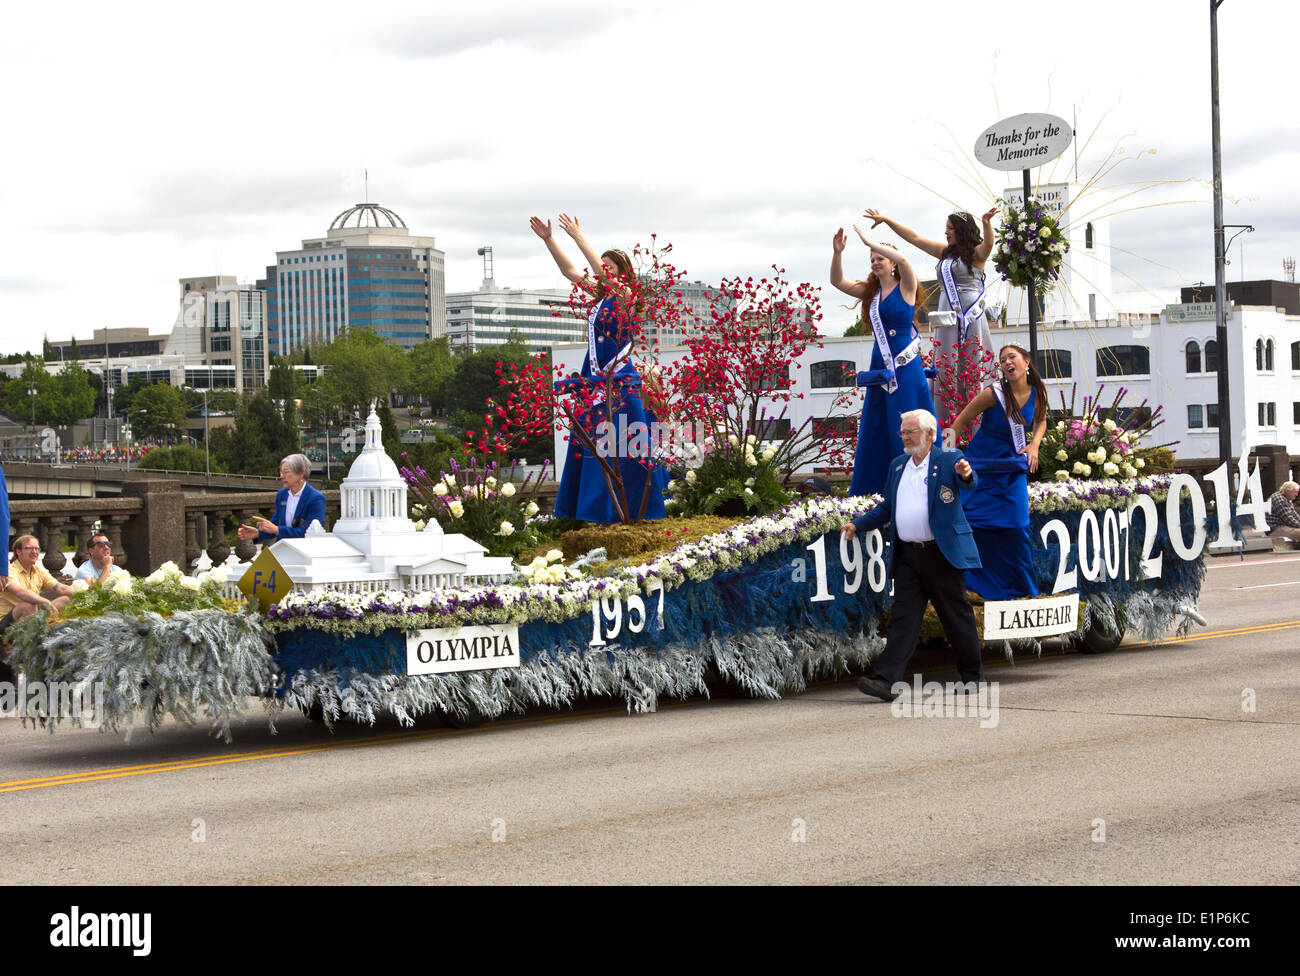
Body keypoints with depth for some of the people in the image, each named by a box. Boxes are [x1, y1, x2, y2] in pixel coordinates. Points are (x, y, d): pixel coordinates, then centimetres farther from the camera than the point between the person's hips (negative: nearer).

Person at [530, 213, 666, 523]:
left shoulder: (625, 296, -7)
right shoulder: (599, 295, 12)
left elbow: (602, 270, -21)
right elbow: (569, 270, 15)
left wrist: (577, 236, -21)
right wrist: (548, 239, 9)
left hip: (620, 384, -8)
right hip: (595, 381, 8)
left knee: (623, 449, -6)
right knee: (592, 447, 8)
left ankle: (630, 508, 0)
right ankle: (599, 509, 14)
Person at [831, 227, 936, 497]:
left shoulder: (905, 288, -4)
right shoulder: (870, 292, 13)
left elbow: (903, 260, -23)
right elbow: (837, 281, 12)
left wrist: (870, 242, -20)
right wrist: (837, 252, -3)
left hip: (905, 366, -6)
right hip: (880, 367, 6)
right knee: (875, 427, 7)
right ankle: (876, 485, 13)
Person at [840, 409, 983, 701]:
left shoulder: (949, 459, -4)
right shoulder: (898, 465, 14)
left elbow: (969, 482, -23)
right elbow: (887, 508, 22)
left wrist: (966, 474, -46)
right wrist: (858, 524, 12)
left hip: (942, 554, -5)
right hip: (908, 555, 5)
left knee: (957, 616, 5)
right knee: (903, 617, -1)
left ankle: (973, 676, 20)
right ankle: (885, 681, -8)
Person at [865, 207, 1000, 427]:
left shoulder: (975, 254, 0)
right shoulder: (945, 252, 18)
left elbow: (988, 245, -23)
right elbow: (914, 238, 24)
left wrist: (987, 224, -43)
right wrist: (886, 220, 26)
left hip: (971, 316, -6)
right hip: (948, 319, 6)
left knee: (974, 368, -7)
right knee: (946, 370, 1)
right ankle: (946, 423, -1)